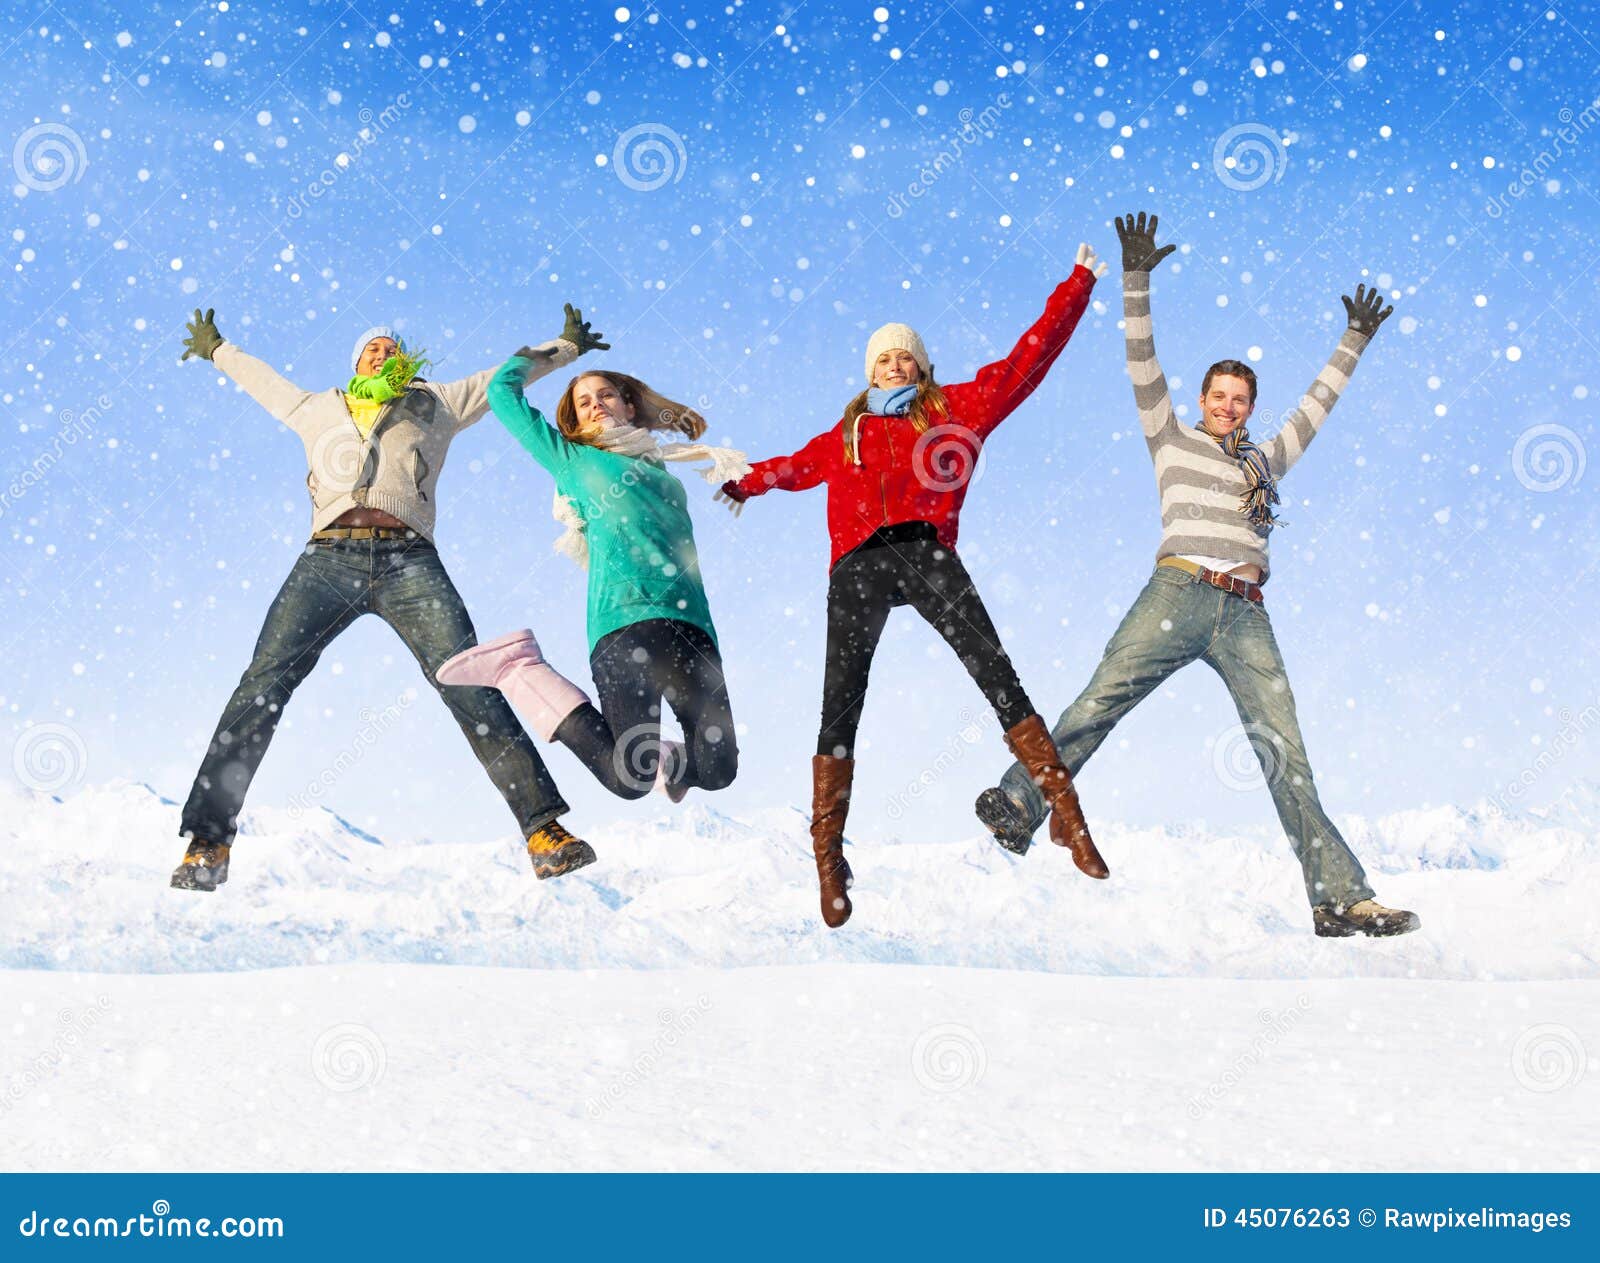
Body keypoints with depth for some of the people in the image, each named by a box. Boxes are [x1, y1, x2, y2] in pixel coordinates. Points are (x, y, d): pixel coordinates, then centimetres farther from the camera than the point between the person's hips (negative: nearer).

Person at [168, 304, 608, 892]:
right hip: (329, 555, 1)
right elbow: (262, 377, 49)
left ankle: (544, 828, -20)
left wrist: (568, 346, 44)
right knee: (264, 682, -15)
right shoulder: (318, 409, 31)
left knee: (469, 687, -17)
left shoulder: (435, 403, 27)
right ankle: (208, 839, -15)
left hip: (408, 560, -1)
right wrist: (216, 349, 64)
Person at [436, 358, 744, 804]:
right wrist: (532, 356, 42)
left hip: (691, 625, 4)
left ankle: (667, 762, 23)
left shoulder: (660, 469, 32)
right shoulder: (571, 457, 20)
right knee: (629, 778, -20)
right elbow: (502, 391, 25)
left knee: (717, 769, -15)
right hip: (627, 618, -4)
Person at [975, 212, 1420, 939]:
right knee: (1099, 701, -19)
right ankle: (1019, 805, -19)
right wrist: (1137, 284, 2)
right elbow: (1144, 367, 9)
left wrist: (1353, 343, 43)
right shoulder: (1172, 441, 17)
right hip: (1177, 595, -2)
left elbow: (1316, 406, 38)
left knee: (1284, 749, -6)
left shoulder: (1266, 462, 28)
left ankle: (1340, 899, -11)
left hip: (1245, 616, 2)